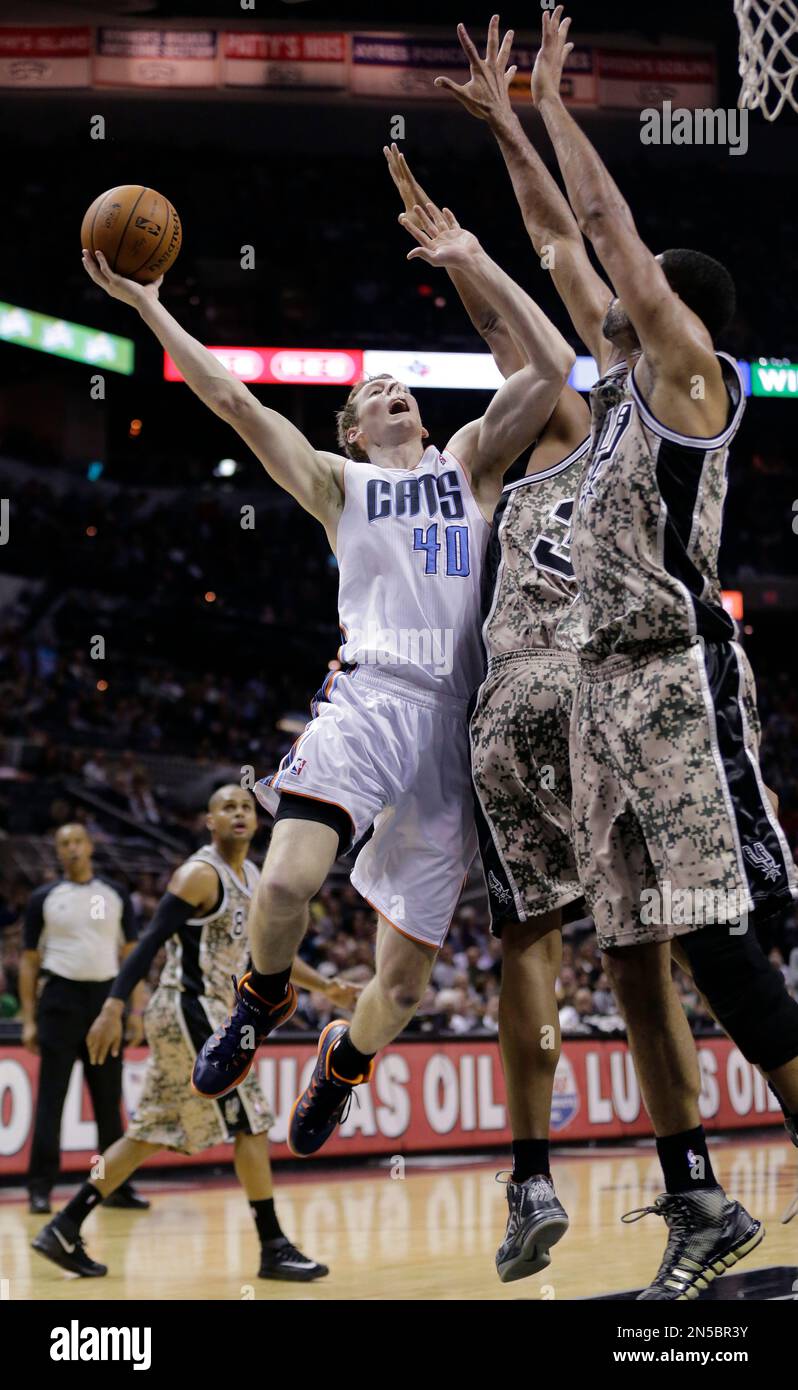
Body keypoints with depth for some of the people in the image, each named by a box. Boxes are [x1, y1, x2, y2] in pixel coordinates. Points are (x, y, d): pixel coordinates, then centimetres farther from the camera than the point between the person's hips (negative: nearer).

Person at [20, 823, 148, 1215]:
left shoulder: (115, 895, 8)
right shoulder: (43, 898, 4)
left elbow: (130, 954, 10)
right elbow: (29, 961, 6)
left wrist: (135, 1009, 2)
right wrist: (29, 1019, -1)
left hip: (105, 997, 2)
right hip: (61, 996, -2)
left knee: (108, 1097, 7)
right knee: (51, 1097, -4)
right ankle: (41, 1186, -1)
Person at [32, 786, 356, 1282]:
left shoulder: (254, 879, 15)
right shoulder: (200, 875, -13)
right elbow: (151, 941, -19)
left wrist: (325, 986, 20)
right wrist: (113, 1009, -26)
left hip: (208, 1016, 10)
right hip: (189, 1011, -10)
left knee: (152, 1133, 10)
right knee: (251, 1122, -7)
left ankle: (65, 1229, 13)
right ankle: (274, 1248, -1)